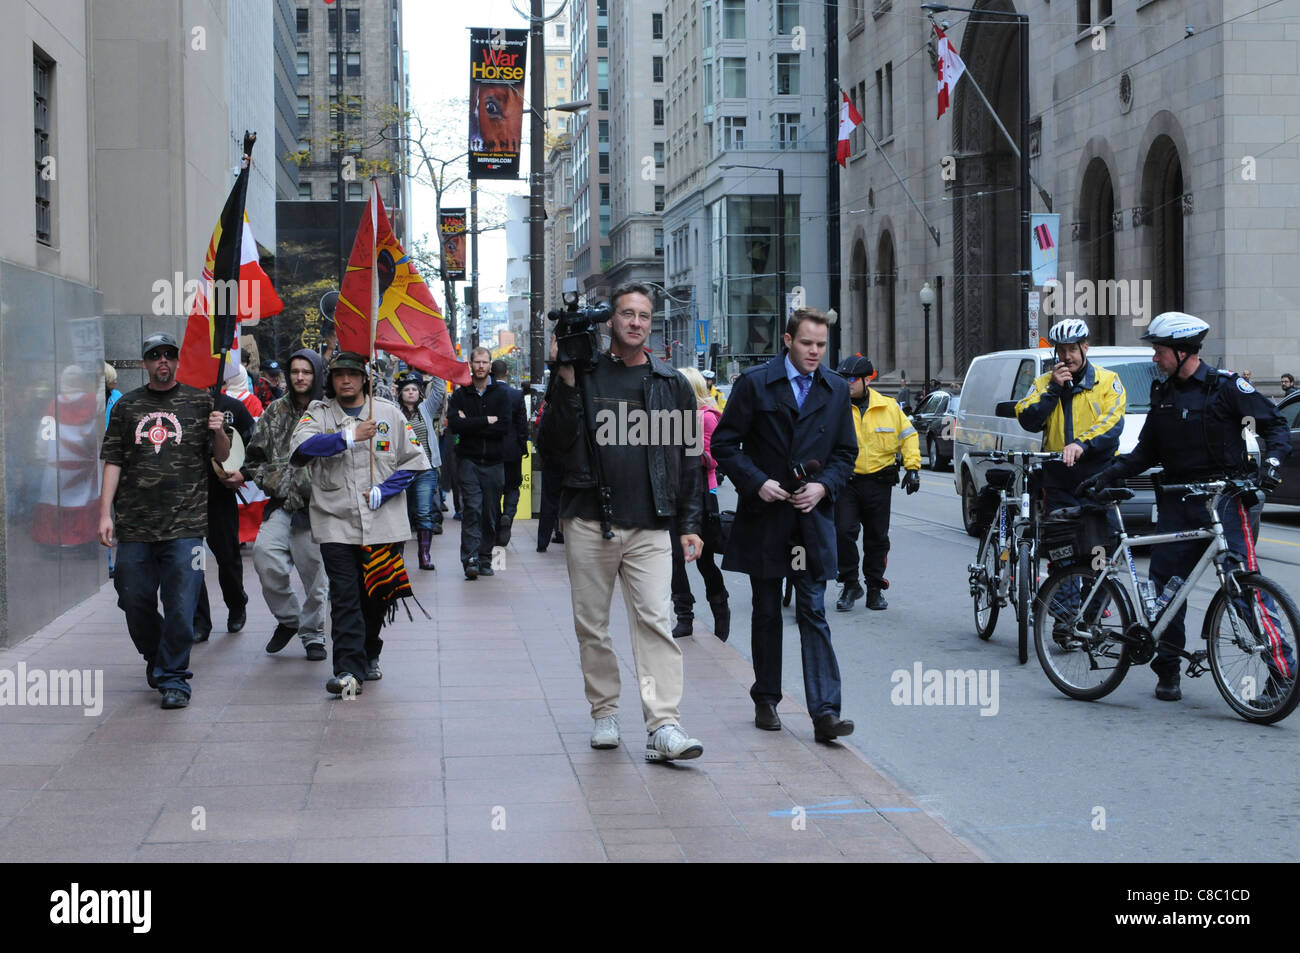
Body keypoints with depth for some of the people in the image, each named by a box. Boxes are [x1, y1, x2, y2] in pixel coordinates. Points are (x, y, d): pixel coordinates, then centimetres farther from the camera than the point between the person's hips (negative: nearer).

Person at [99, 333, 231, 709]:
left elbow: (222, 456, 8)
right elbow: (113, 462, 10)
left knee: (180, 604, -6)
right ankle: (155, 656, 31)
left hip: (184, 524, -2)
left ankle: (173, 677, 3)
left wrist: (218, 432, -15)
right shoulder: (126, 406, 12)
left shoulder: (199, 402, 7)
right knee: (134, 600, 7)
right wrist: (105, 513, 3)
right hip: (135, 524, 2)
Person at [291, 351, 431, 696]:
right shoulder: (319, 413, 5)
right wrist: (347, 437, -26)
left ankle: (369, 655, 32)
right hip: (336, 522, -2)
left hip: (383, 523, 2)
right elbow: (301, 446, -16)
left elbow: (414, 460, 7)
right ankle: (348, 670, -10)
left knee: (377, 596, 11)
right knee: (344, 597, -8)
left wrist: (384, 490, -6)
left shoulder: (388, 412, 8)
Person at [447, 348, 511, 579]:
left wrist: (470, 424, -10)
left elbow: (504, 426, -7)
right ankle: (470, 560, -17)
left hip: (493, 462, 1)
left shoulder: (500, 394, 6)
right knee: (472, 509, -13)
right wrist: (486, 421, -11)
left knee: (490, 513, 3)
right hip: (468, 460, -1)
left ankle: (485, 560, 12)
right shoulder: (461, 394, 7)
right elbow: (454, 425, -9)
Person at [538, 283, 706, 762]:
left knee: (655, 620, -10)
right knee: (591, 624, 7)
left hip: (650, 526, 0)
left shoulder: (672, 385, 11)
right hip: (588, 523, 0)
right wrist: (564, 383, -13)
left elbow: (689, 459, 13)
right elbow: (552, 445, -5)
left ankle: (664, 726, -15)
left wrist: (690, 523, 6)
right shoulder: (582, 376, 4)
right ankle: (604, 713, 22)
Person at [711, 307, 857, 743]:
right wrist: (757, 482, -13)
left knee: (814, 614, -5)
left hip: (813, 517, 1)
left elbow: (846, 452, 12)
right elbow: (724, 444, -2)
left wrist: (823, 486, -6)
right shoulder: (755, 383, -2)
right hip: (764, 516, -1)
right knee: (767, 613, 10)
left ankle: (824, 712, -10)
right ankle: (766, 701, 23)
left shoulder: (836, 390, 7)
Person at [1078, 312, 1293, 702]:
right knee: (1164, 581, 2)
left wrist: (1272, 459, -18)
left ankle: (1282, 665, -12)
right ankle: (1167, 670, 15)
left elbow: (1275, 424, -1)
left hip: (1227, 497, -6)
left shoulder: (1226, 386, -4)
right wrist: (1105, 476, 10)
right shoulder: (1163, 393, 14)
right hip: (1178, 502, 6)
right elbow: (1146, 451, 19)